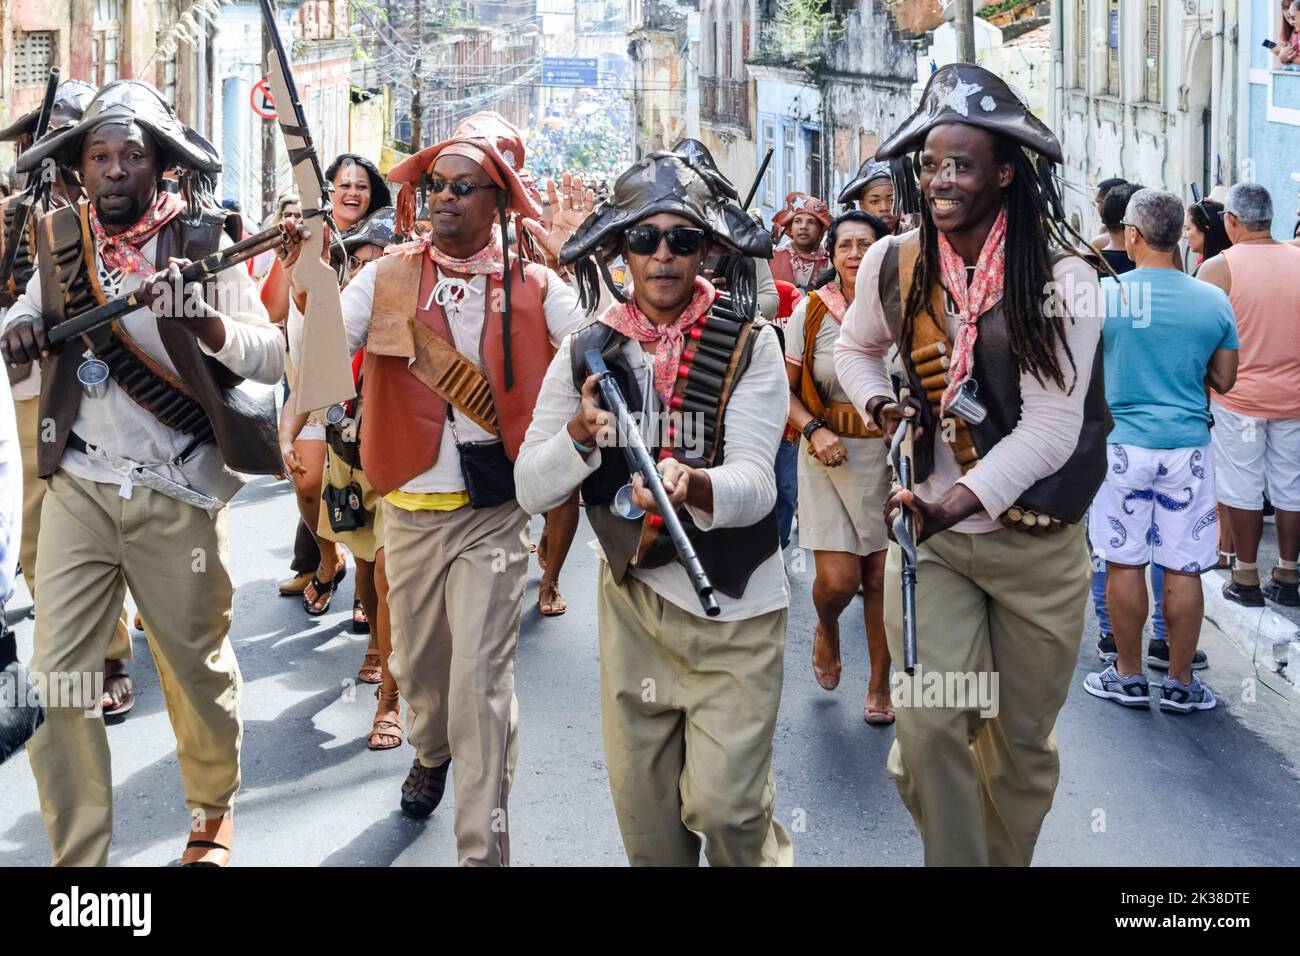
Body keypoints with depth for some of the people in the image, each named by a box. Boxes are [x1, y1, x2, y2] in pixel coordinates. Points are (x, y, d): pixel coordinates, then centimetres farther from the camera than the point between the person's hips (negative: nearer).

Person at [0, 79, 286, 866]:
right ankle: (77, 853, 12)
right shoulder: (64, 241, 6)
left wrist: (204, 318, -31)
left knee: (198, 668, 10)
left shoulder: (202, 243, -5)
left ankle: (215, 810, 37)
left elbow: (274, 359, -12)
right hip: (79, 486, 3)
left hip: (177, 493, -3)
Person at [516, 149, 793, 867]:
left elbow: (754, 482, -19)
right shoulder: (589, 351, -1)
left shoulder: (749, 345, -8)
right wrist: (580, 432, -23)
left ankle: (768, 854, 26)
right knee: (643, 813, 11)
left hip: (734, 601, -3)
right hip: (632, 597, 3)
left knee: (724, 807, -6)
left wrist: (690, 485, -40)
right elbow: (530, 490, -4)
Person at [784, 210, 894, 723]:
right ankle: (826, 630, 32)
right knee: (837, 579, -5)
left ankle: (880, 686, 24)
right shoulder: (810, 311, -4)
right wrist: (814, 431, -15)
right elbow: (786, 389, 0)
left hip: (890, 453, 1)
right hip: (830, 454, 0)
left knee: (883, 576, 5)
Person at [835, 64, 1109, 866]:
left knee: (1024, 737, 12)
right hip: (929, 531, 2)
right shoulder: (894, 263, -2)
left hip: (1037, 540, -1)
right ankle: (954, 859, 10)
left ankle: (1009, 860, 36)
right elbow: (856, 348, 19)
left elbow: (1051, 428, -16)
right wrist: (876, 402, -3)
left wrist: (957, 501, -29)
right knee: (928, 727, -10)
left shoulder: (1062, 277, -13)